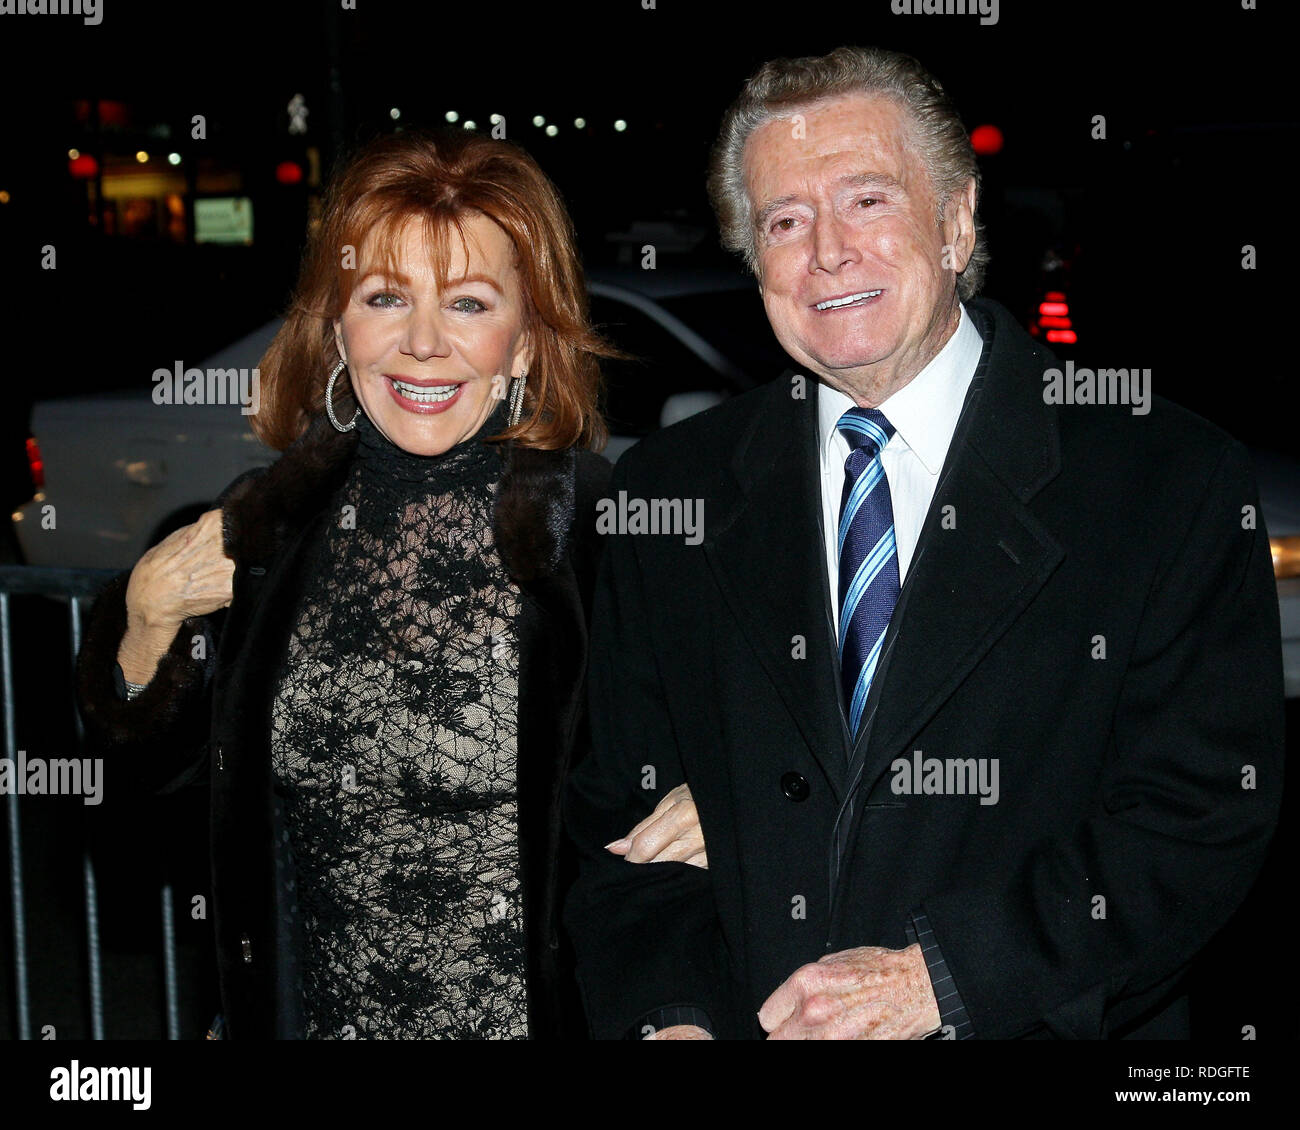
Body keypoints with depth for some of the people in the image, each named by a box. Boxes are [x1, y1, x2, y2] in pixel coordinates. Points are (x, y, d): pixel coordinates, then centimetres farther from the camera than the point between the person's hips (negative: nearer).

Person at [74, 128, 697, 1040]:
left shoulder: (604, 523, -15)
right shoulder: (262, 526, -4)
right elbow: (152, 761, 7)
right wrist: (147, 623, -9)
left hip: (539, 1014, -3)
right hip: (304, 1014, 4)